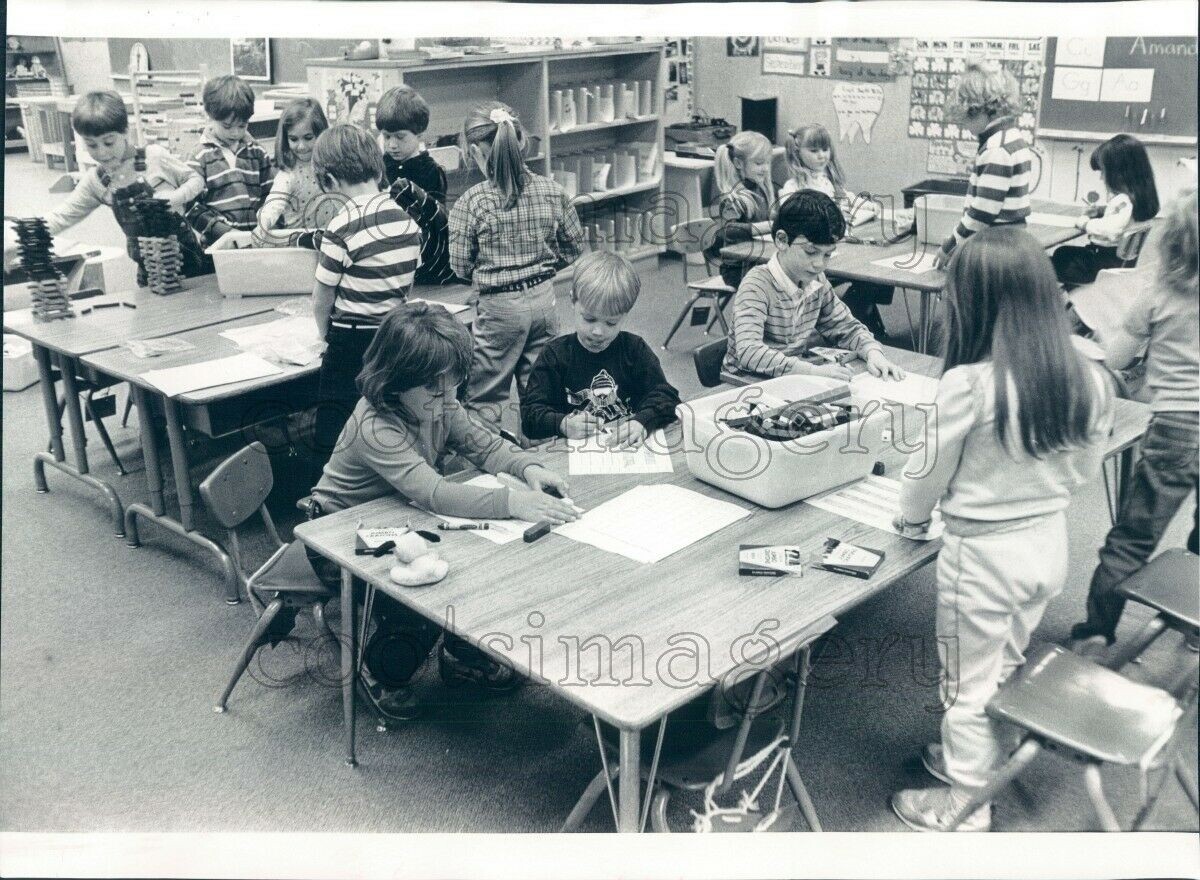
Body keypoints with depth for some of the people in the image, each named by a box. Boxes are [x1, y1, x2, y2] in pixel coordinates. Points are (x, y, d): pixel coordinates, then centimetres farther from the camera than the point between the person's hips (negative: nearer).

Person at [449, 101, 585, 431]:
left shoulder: (471, 203, -14)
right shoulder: (552, 191, -3)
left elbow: (461, 268, -7)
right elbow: (575, 250, 5)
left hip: (499, 307, -4)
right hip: (544, 299, 4)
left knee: (484, 399, 7)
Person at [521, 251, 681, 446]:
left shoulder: (635, 349, 5)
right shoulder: (554, 355, 1)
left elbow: (665, 396, -2)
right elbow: (530, 414, -4)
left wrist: (643, 422, -23)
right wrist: (562, 425, -25)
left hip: (629, 449, 1)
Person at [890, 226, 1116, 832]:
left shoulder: (969, 384, -26)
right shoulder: (1090, 380, -9)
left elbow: (927, 470, -13)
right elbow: (1084, 471, 5)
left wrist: (912, 520, 6)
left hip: (983, 552, -6)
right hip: (1050, 541, 6)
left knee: (969, 683, 14)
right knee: (1008, 667, 27)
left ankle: (965, 805, 30)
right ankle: (989, 758, 47)